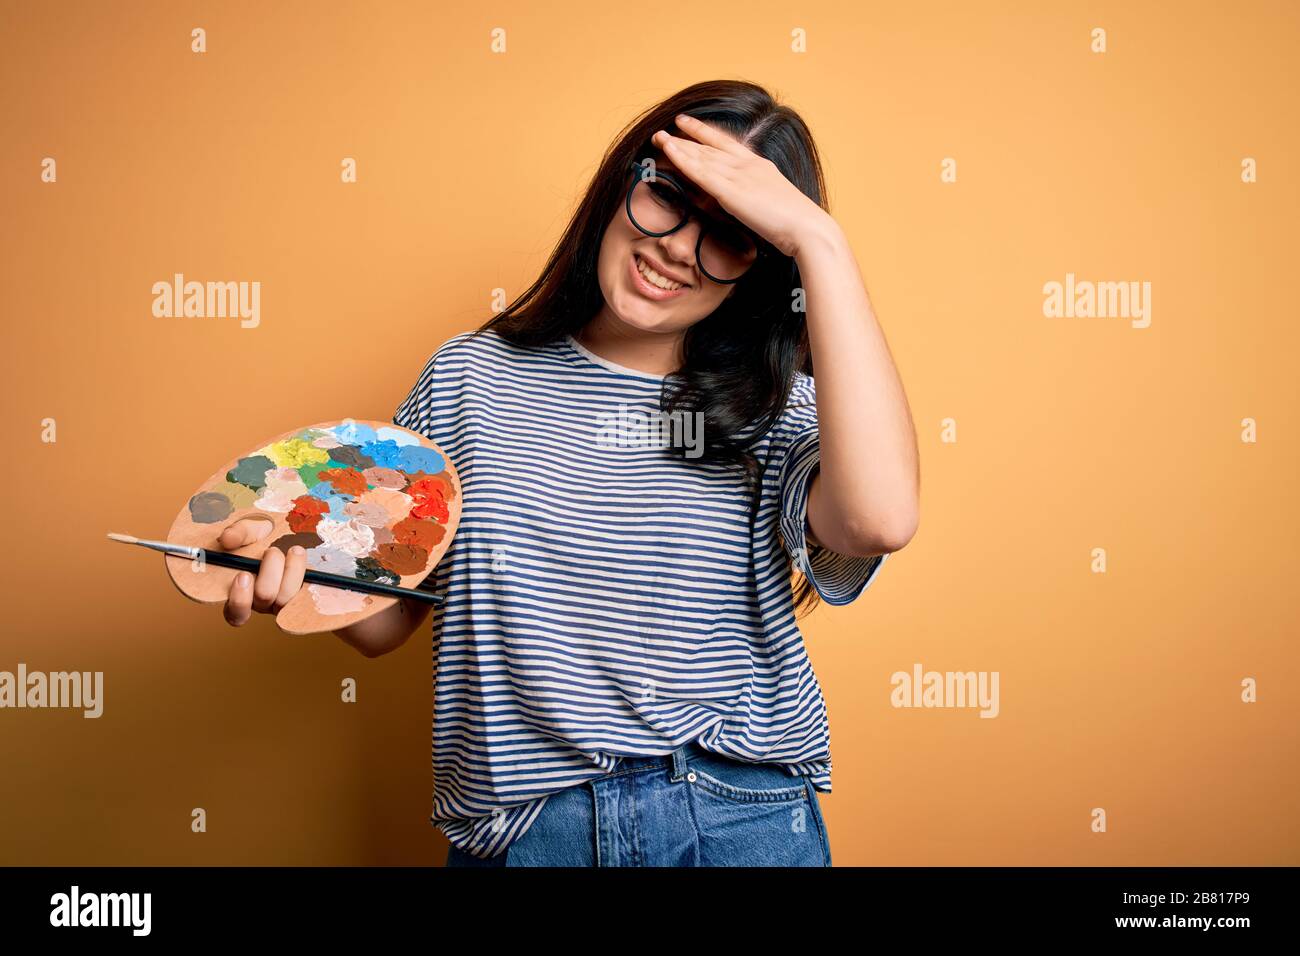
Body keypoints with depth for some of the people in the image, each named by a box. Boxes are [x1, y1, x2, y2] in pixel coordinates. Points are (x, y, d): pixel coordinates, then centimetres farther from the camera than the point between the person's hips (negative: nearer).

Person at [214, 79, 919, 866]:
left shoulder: (776, 411, -4)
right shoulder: (469, 379, 2)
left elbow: (879, 519, -29)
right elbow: (385, 621, 6)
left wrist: (820, 240, -24)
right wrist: (304, 565, -17)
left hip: (744, 825, -1)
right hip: (517, 830, 2)